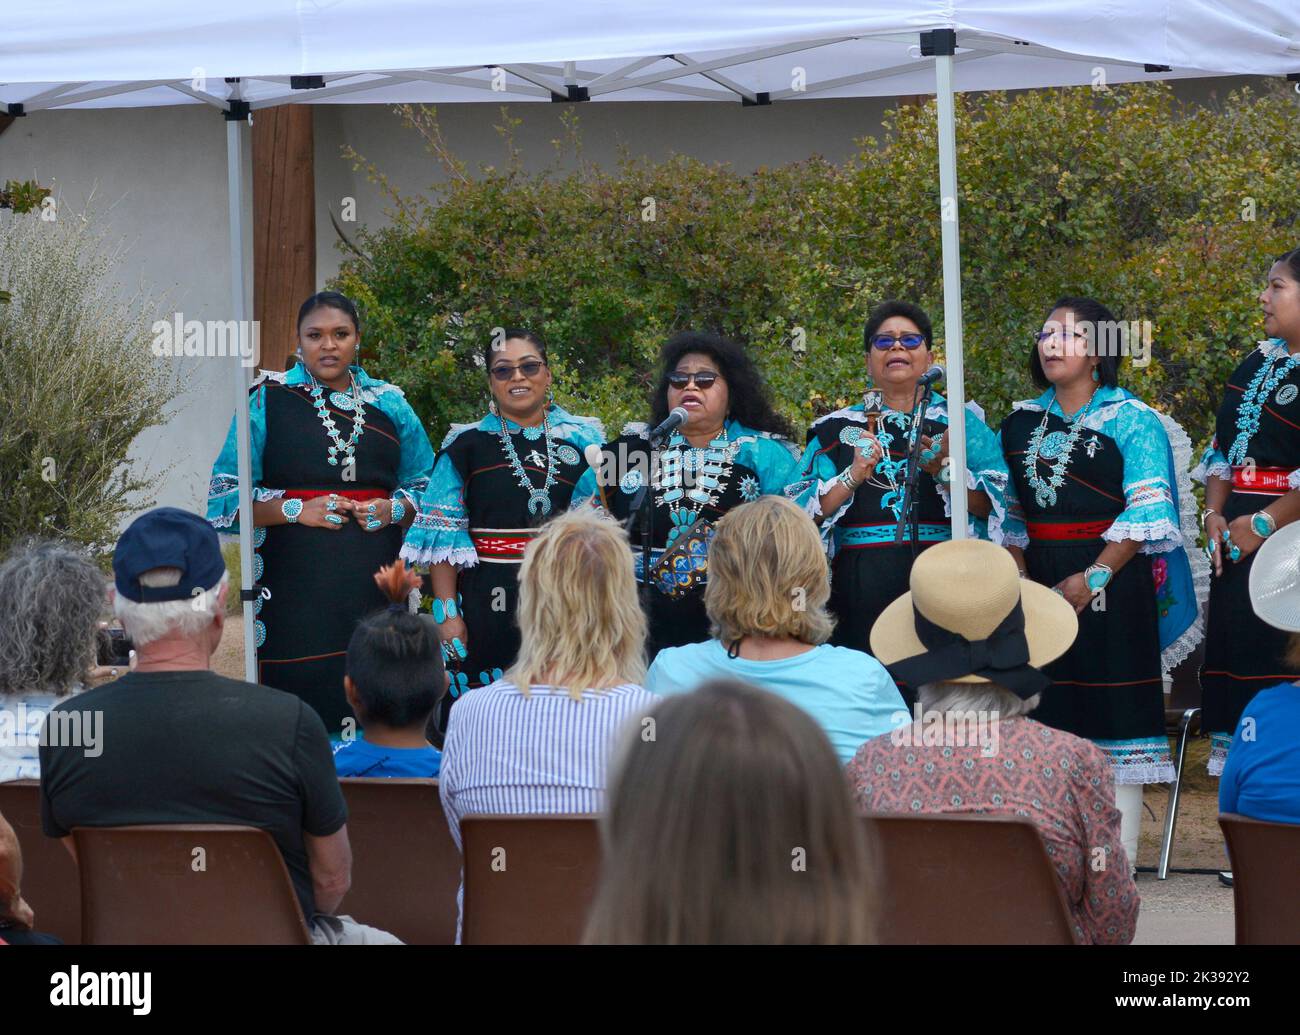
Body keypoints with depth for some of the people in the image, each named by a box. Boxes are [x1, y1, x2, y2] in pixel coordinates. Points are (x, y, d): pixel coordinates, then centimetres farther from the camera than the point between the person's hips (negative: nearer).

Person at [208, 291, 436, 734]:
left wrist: (394, 510, -2)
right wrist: (298, 510, -10)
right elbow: (226, 497, 2)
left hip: (374, 581, 2)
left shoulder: (390, 405, 14)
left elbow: (427, 486, 19)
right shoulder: (269, 401, 5)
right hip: (295, 587, -2)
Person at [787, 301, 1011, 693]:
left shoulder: (960, 422, 13)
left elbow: (996, 503, 0)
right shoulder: (837, 428, 15)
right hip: (861, 593, 1)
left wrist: (943, 470, -14)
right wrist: (853, 477, -10)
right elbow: (802, 512, 4)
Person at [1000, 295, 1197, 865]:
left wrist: (1095, 577, -16)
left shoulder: (1131, 420, -3)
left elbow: (1148, 512, -10)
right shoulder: (1023, 422, 14)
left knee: (1115, 708, -6)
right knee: (1049, 707, 3)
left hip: (1112, 583, -5)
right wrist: (1017, 569, 3)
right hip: (1041, 583, 5)